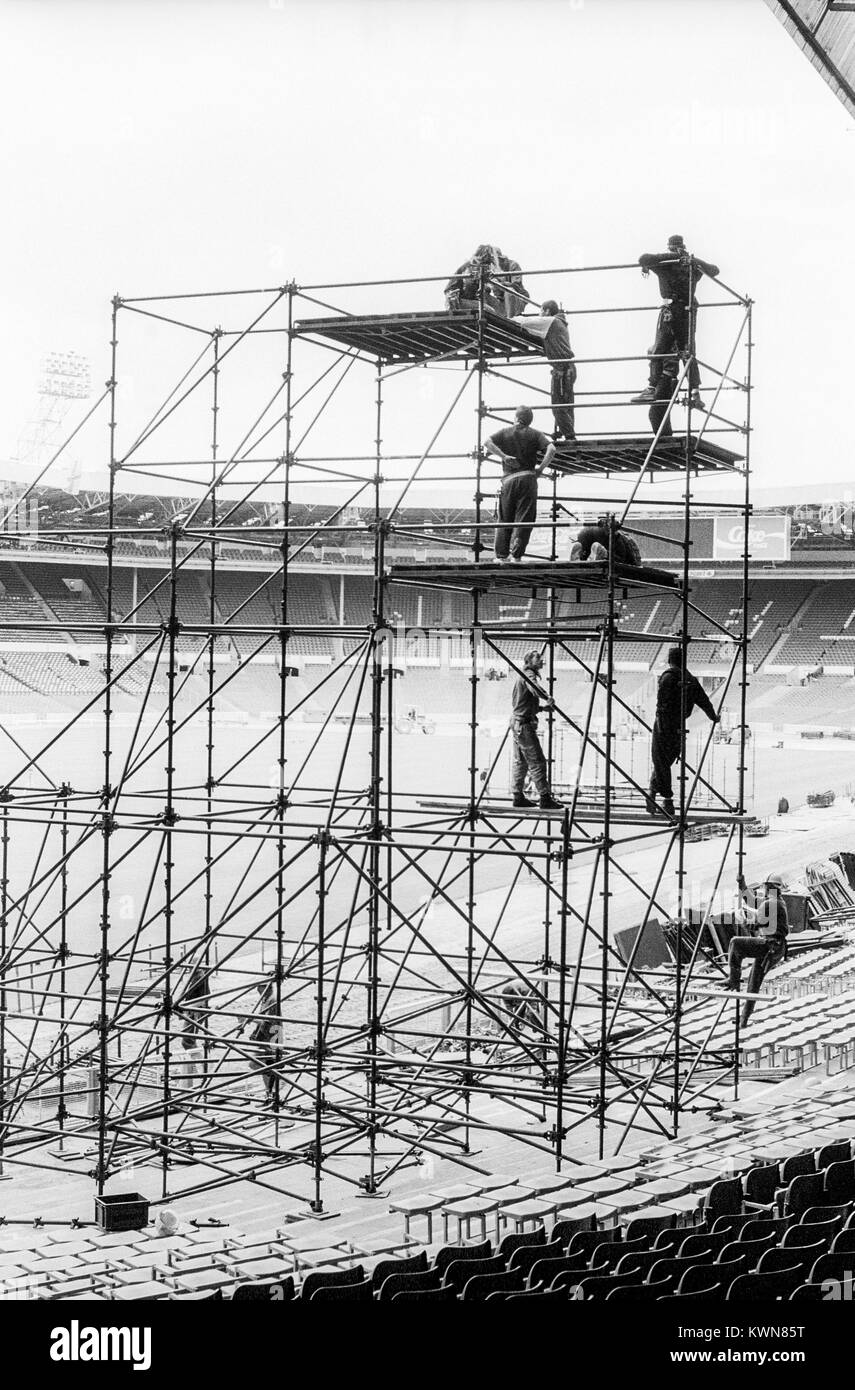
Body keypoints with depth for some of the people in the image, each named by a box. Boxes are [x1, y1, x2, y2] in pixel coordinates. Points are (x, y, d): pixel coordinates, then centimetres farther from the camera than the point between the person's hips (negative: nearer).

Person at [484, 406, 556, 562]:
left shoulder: (505, 432, 10)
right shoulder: (534, 434, 8)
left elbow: (487, 442, -8)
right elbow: (551, 449, -7)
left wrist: (503, 456, -9)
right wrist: (541, 468, -3)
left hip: (508, 479, 1)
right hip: (528, 478, -1)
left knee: (504, 520, 11)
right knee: (524, 520, 0)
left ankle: (501, 555, 8)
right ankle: (516, 556, -7)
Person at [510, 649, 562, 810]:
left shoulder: (521, 676, 18)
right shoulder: (528, 674, -11)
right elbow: (534, 687, -36)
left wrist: (540, 708, 20)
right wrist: (546, 698, -50)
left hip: (516, 723, 10)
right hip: (524, 724, -10)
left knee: (520, 761, 13)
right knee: (537, 762, -9)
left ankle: (518, 797, 16)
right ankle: (545, 799, -10)